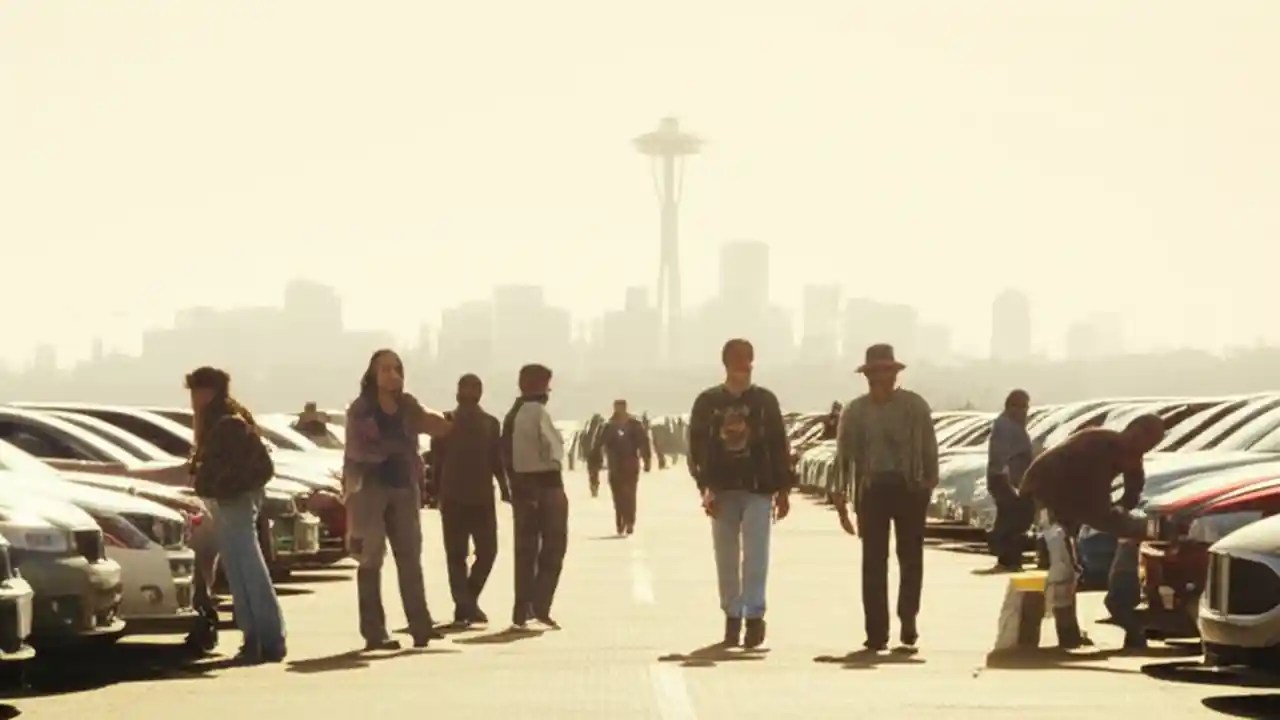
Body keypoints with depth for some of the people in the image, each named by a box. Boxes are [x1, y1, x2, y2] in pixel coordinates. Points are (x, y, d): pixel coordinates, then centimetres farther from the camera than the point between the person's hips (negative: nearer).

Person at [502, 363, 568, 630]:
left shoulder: (512, 415, 12)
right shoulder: (538, 411, -12)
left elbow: (507, 453, 9)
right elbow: (553, 450, -17)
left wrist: (515, 482, 7)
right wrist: (553, 461, 4)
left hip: (522, 485, 7)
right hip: (546, 483, -7)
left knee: (525, 548, 11)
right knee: (553, 547, 1)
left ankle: (522, 610, 11)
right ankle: (541, 606, -7)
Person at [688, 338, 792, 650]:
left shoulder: (765, 400, 5)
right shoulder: (708, 401, 4)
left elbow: (779, 446, 5)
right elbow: (697, 446, 2)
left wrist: (783, 489, 1)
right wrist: (705, 486, -7)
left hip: (758, 488, -1)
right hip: (722, 490, 1)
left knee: (755, 555, -8)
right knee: (726, 559, 6)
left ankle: (754, 616, -8)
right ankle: (732, 617, 13)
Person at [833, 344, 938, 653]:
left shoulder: (915, 406, 1)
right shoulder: (854, 411, 6)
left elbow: (928, 447, 2)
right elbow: (844, 457, 8)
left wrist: (929, 483, -6)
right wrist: (841, 499, 4)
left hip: (909, 488, -1)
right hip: (872, 489, 1)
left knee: (911, 558, 2)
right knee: (873, 562, 1)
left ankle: (908, 622, 15)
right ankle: (876, 633, 3)